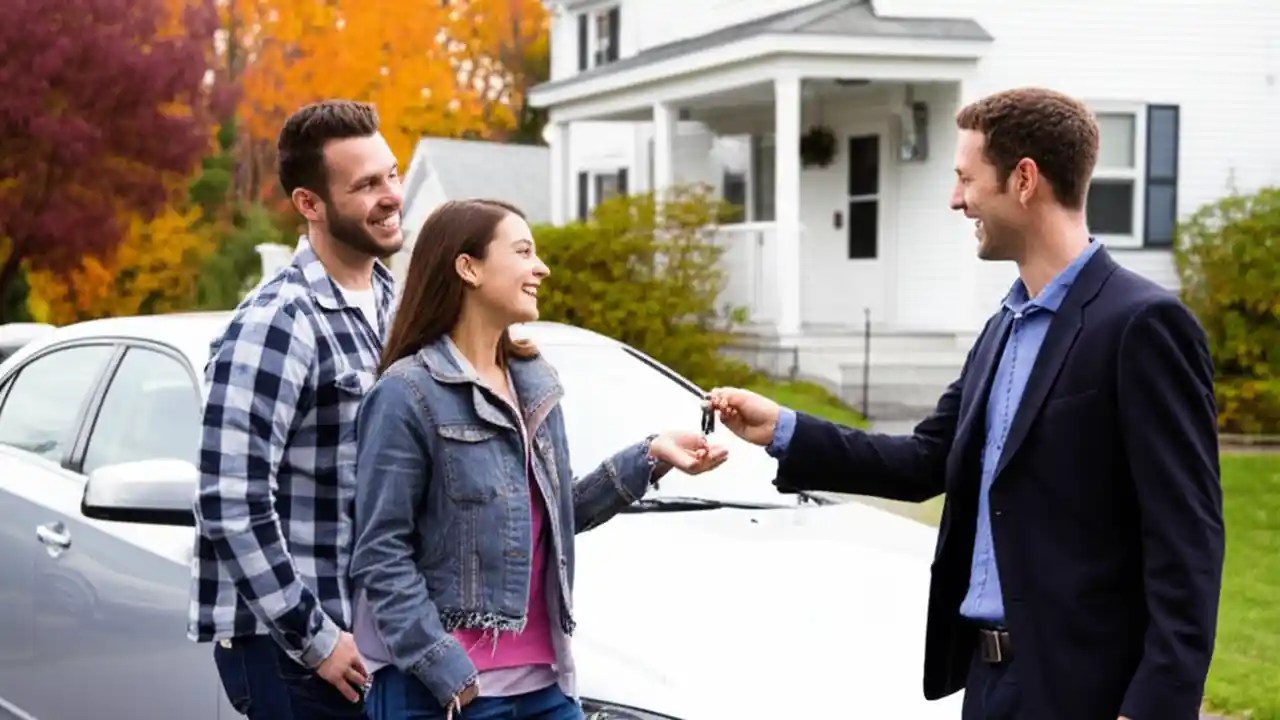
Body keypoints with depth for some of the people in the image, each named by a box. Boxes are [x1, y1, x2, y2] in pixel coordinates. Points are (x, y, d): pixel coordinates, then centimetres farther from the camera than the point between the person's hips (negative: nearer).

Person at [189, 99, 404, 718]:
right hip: (288, 646, -8)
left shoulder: (392, 304, 10)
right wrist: (314, 639, -17)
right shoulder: (277, 325, -15)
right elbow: (231, 507, -20)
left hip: (375, 636, 8)